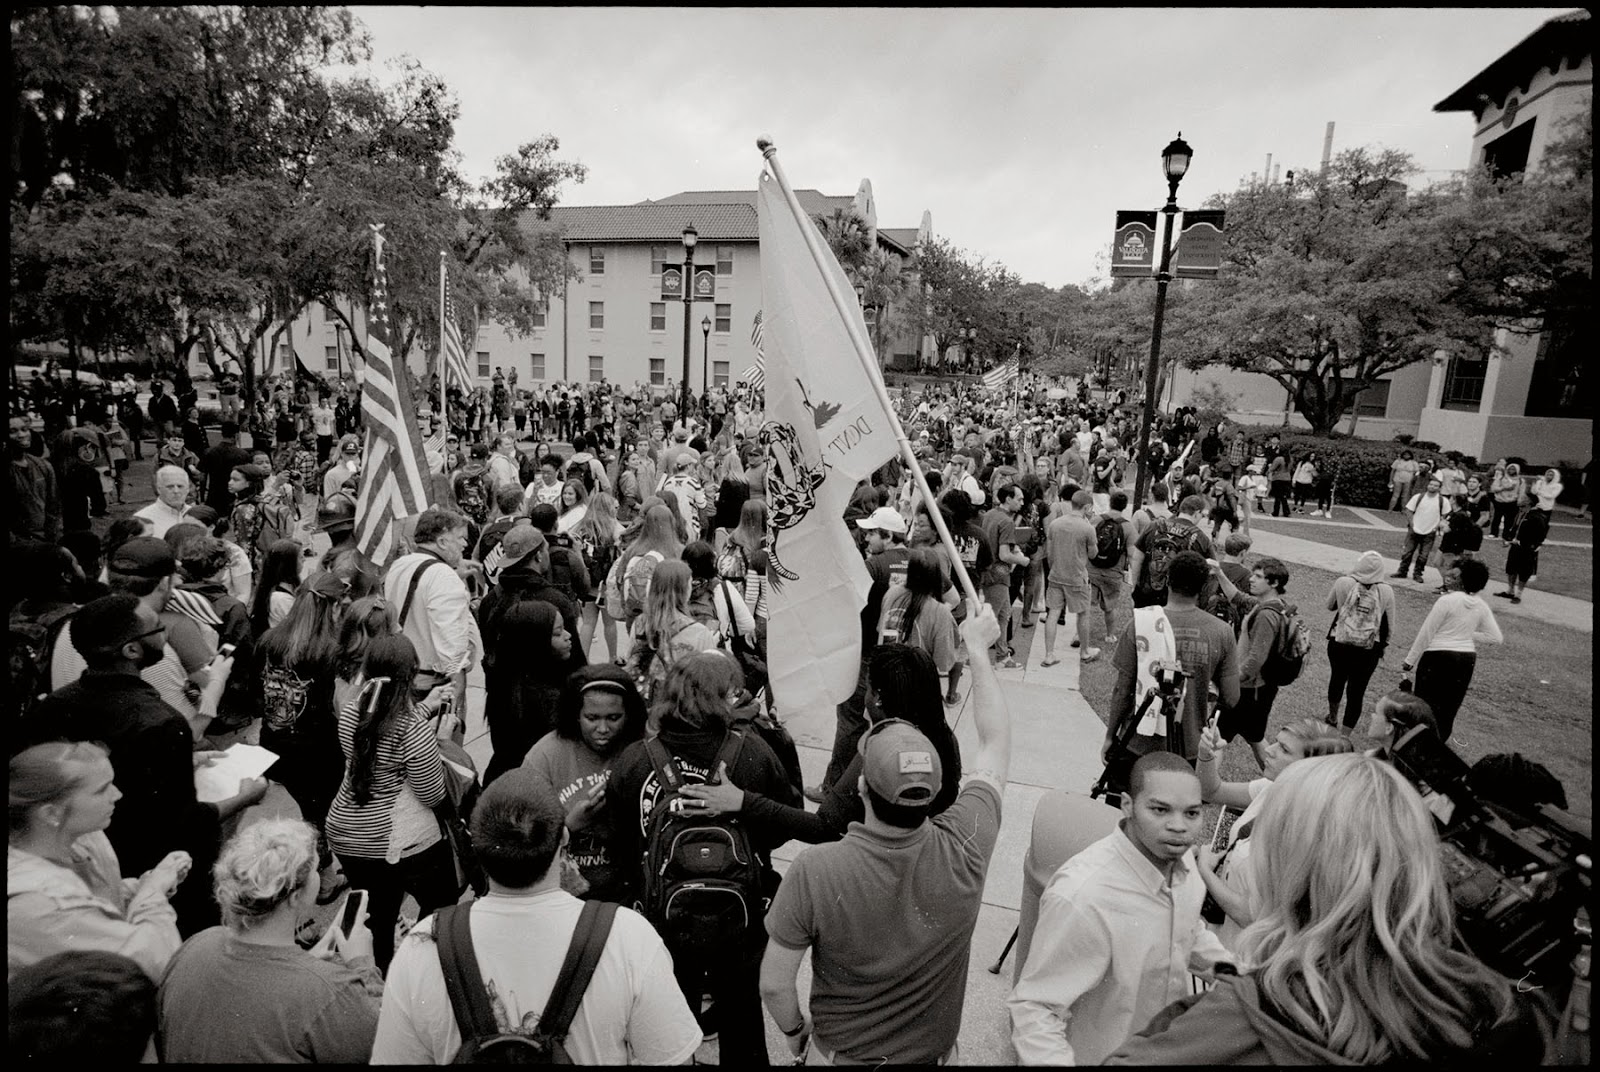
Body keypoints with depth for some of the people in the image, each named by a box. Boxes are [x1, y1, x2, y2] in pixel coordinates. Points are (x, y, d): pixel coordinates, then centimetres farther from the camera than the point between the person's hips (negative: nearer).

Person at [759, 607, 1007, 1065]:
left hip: (841, 1052, -2)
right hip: (936, 1049, 2)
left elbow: (773, 984, -20)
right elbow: (996, 740, -13)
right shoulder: (965, 848, -29)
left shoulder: (813, 870, -35)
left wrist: (794, 1031, 1)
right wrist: (978, 648, -5)